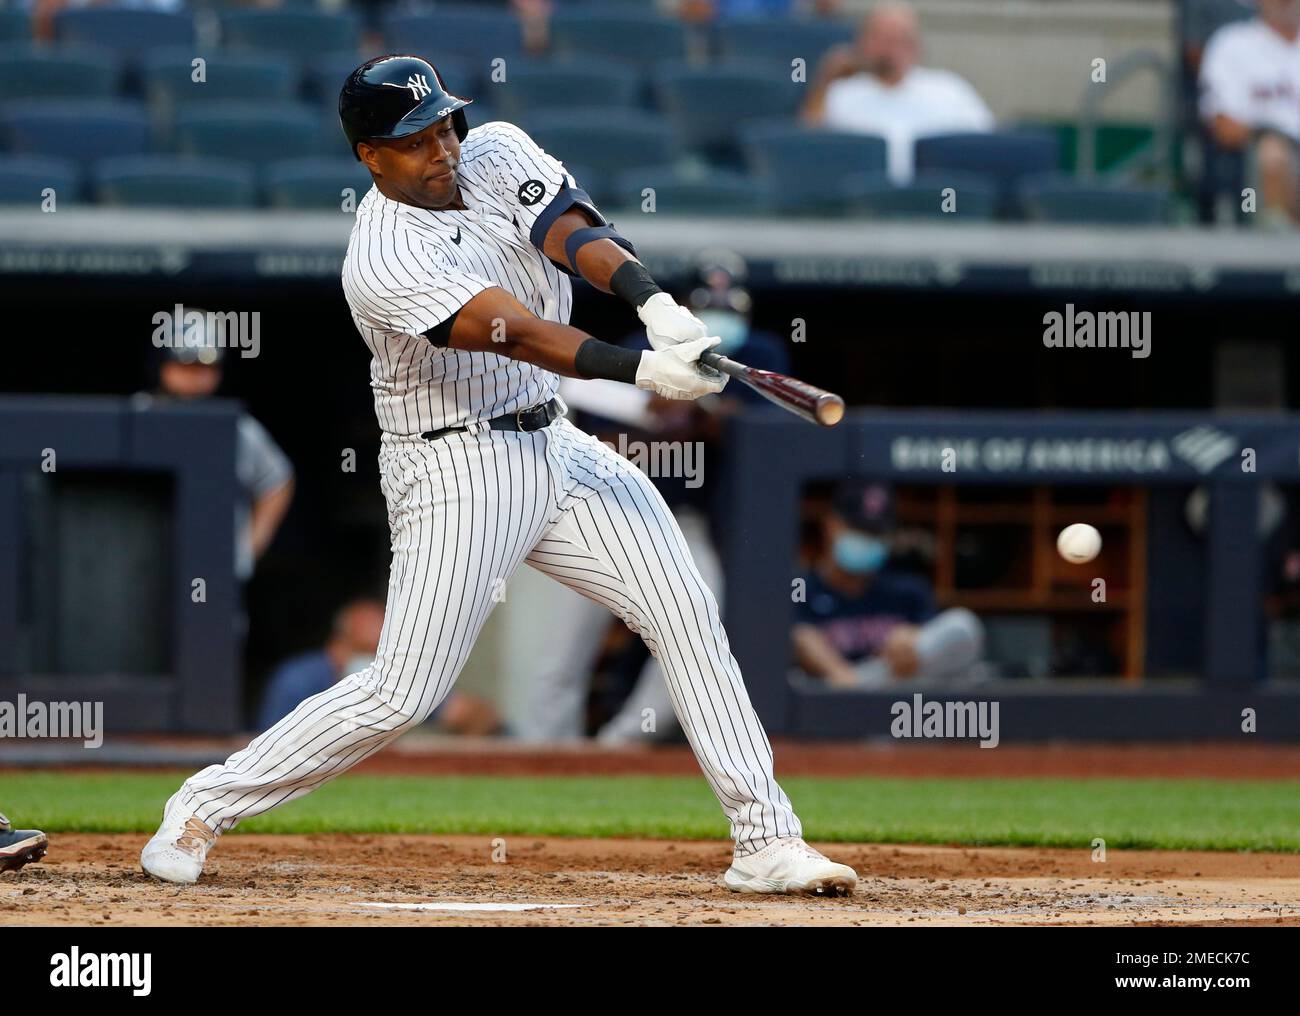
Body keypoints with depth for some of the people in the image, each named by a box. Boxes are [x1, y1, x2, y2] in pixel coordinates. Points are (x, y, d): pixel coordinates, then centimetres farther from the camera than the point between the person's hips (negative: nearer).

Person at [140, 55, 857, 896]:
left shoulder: (496, 155, -1)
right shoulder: (384, 261, -21)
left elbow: (573, 231, -17)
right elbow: (517, 334, -31)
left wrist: (656, 304, -37)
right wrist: (643, 369, -41)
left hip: (556, 448, 7)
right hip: (459, 472, -7)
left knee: (687, 614, -3)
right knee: (403, 694, -9)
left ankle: (766, 838, -1)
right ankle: (205, 807, 5)